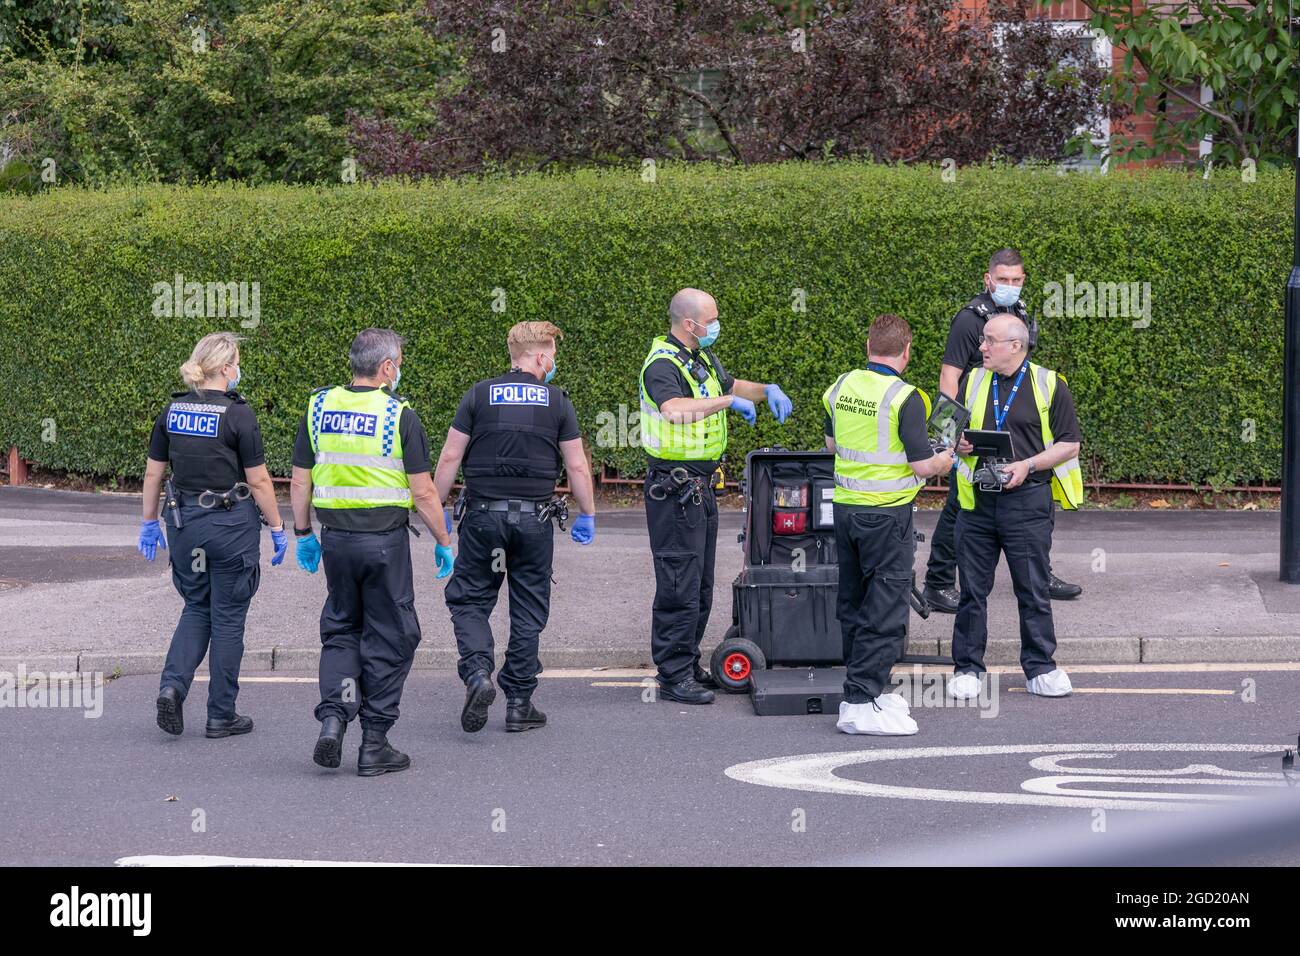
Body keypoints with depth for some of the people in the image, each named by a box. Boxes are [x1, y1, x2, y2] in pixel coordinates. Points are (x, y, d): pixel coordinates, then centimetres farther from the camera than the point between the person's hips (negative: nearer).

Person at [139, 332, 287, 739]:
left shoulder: (171, 411, 2)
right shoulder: (237, 414, -13)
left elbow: (153, 473, 8)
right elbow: (258, 481, -11)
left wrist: (149, 522, 18)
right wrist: (277, 528, -2)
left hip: (184, 521, 5)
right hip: (231, 523, -5)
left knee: (196, 608, 20)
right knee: (227, 617, 6)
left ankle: (173, 685, -2)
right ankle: (221, 716, 12)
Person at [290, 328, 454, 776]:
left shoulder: (319, 407, 3)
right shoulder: (399, 415, -10)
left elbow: (300, 482, 6)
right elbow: (422, 491, -9)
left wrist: (303, 534, 17)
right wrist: (443, 542, 2)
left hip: (335, 536, 4)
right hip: (385, 537, -4)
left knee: (340, 629, 18)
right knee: (388, 638, 7)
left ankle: (333, 717, -1)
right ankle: (375, 744, 9)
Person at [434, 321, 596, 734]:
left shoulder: (478, 395, 0)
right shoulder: (557, 402, 1)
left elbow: (449, 459, -1)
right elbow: (577, 467, 2)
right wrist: (587, 516, 14)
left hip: (484, 514, 0)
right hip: (534, 518, 0)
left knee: (469, 600, 10)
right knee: (528, 611, 9)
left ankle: (477, 672, -14)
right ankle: (519, 703, 10)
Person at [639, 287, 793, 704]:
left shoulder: (702, 357, 12)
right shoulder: (662, 365, -19)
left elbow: (731, 384, 31)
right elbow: (675, 410, -39)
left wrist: (766, 390, 12)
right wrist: (727, 401, -32)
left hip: (701, 486, 10)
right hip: (674, 489, -10)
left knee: (700, 584, 15)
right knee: (679, 585, -7)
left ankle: (688, 665, 23)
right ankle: (673, 676, -3)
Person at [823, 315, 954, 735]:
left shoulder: (842, 386, 4)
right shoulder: (905, 398, -16)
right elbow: (922, 466, -16)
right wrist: (944, 460, 5)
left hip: (845, 506, 7)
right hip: (886, 513, -7)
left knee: (854, 603, 16)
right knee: (886, 609, -3)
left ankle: (865, 688, 24)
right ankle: (861, 704, -7)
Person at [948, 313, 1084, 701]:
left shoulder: (1049, 385, -1)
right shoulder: (972, 382, 12)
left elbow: (1069, 445, 0)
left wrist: (1028, 465, -13)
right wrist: (959, 444, -1)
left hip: (1027, 499, -3)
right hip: (976, 500, 3)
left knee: (1033, 589, 3)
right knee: (972, 589, 5)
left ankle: (1040, 667, 13)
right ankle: (967, 668, 13)